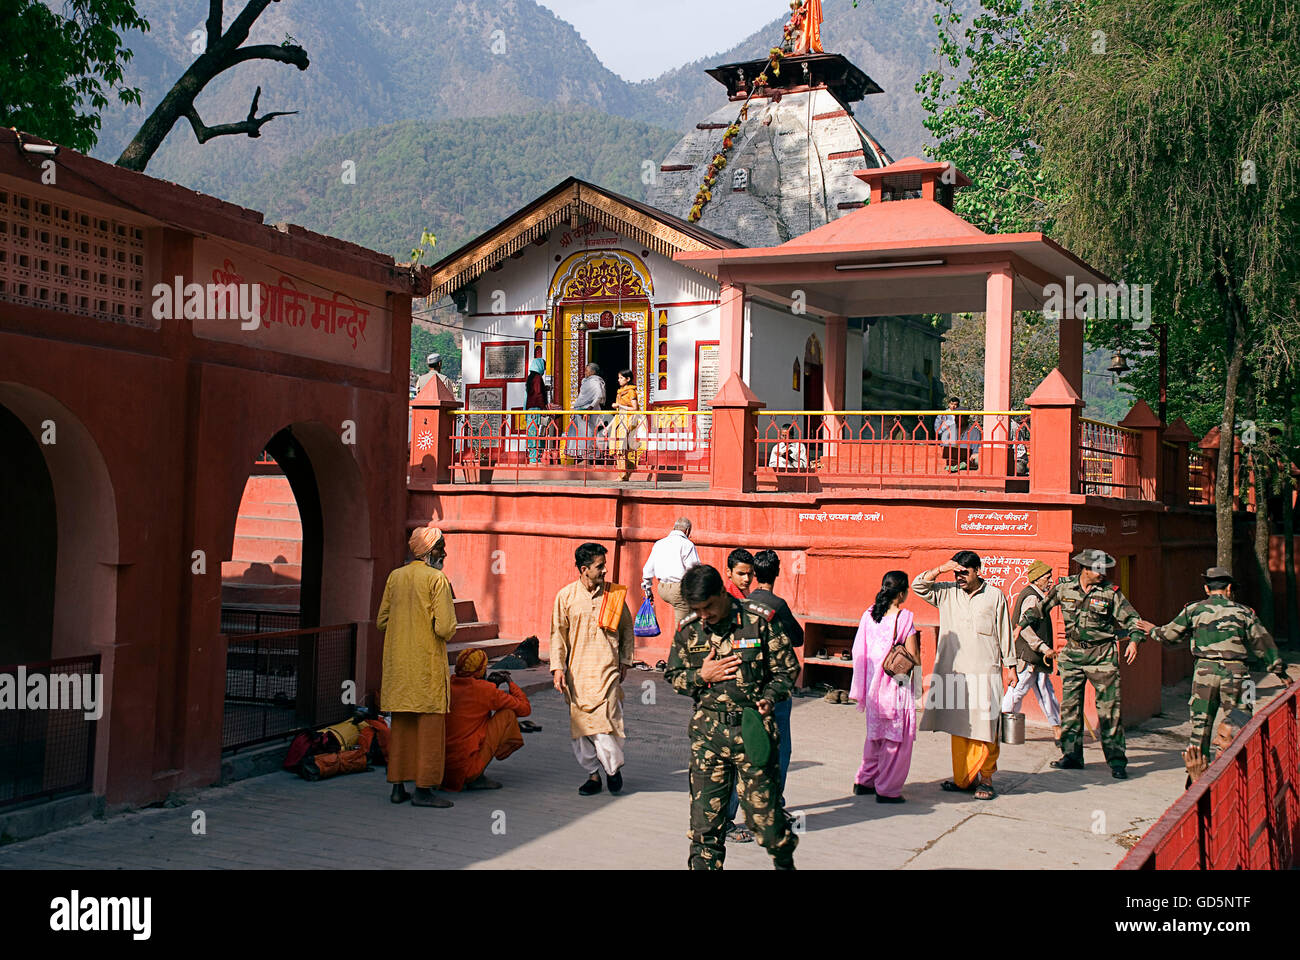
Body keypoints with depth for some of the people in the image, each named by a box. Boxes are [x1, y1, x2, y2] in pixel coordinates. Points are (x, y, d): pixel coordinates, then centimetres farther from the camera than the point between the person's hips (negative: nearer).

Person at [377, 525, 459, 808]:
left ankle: (398, 786, 16)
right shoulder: (437, 579, -11)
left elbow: (382, 621, 10)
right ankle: (424, 789, 0)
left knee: (401, 723, 13)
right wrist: (450, 626, 4)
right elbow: (445, 628, -17)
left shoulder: (395, 576, 7)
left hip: (397, 663, 6)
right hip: (428, 663, -6)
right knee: (430, 724, 0)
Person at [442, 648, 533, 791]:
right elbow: (525, 708, 2)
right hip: (466, 768, -7)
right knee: (508, 713, 3)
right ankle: (477, 778, 0)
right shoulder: (485, 690, -10)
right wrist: (510, 682, 17)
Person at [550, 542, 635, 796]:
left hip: (607, 670, -1)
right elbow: (558, 634, 4)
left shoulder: (614, 594, 4)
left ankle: (613, 766, 15)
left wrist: (625, 661, 11)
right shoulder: (566, 596, 1)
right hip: (577, 671, 1)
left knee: (605, 720, -10)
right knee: (580, 724, 3)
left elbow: (627, 628, 15)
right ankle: (593, 774, 18)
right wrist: (557, 667, -4)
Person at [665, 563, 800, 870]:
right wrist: (701, 676, -4)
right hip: (707, 731, 3)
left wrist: (769, 698, -14)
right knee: (704, 815, 2)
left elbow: (788, 669, 3)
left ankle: (784, 858, 32)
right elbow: (673, 677, 15)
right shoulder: (688, 630, 5)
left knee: (763, 811, 3)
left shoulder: (759, 621, -5)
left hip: (752, 728, -3)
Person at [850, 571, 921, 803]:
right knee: (896, 739, 5)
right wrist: (916, 640, 4)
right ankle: (887, 790, 9)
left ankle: (864, 781, 28)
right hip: (897, 686, -6)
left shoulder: (869, 615, 1)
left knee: (874, 735, 20)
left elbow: (859, 652, 6)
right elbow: (914, 659, -15)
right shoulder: (903, 619, -16)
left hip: (873, 685, 6)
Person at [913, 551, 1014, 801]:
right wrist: (940, 570, -4)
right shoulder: (948, 593, 10)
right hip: (954, 673, 3)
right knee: (958, 728, 5)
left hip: (985, 675, -3)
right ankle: (962, 778, 12)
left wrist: (1011, 667, 5)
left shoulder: (995, 597, 3)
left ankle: (985, 778, 4)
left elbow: (1005, 634, 6)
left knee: (984, 729, -5)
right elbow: (918, 586, 9)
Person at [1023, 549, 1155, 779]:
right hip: (1072, 654, 3)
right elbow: (1040, 608, 15)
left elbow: (1132, 619, 1)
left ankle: (1117, 760, 1)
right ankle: (1072, 755, 16)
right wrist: (1021, 625, 11)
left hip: (1102, 655, -3)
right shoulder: (1064, 587, 1)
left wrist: (1134, 640, -15)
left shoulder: (1111, 592, -4)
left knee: (1109, 708, -5)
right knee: (1069, 707, 6)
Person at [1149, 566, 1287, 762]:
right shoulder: (1243, 612, 6)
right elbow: (1263, 643, 9)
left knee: (1200, 721, 9)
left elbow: (1169, 634, 11)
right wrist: (1278, 669, 18)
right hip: (1236, 672, -1)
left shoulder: (1194, 610, 5)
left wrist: (1153, 631, 31)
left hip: (1205, 670, 1)